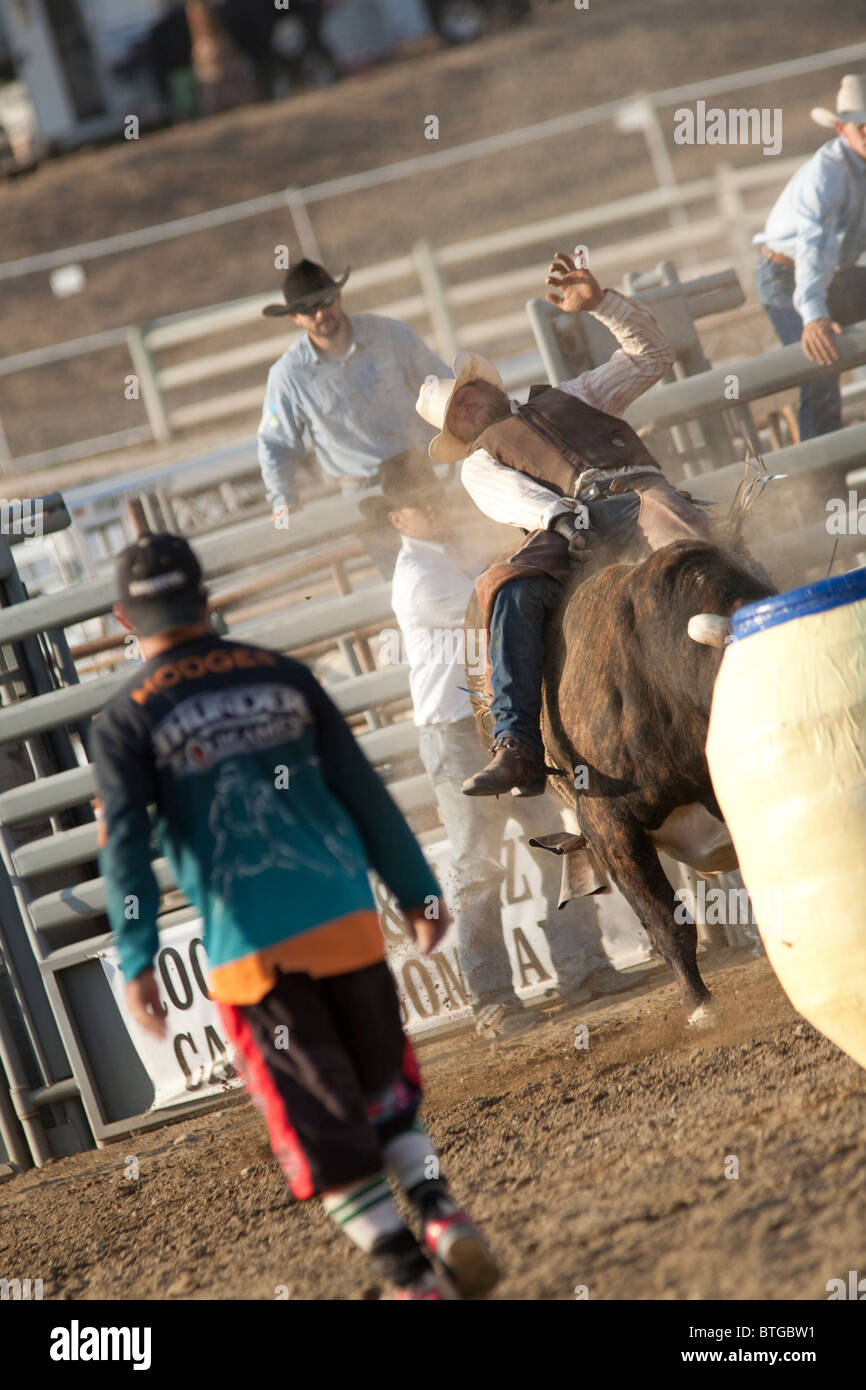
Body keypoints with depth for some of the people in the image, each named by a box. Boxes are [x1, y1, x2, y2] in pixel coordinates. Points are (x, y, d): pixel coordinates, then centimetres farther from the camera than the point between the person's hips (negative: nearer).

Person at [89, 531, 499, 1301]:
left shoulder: (125, 722, 2)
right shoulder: (283, 677, 8)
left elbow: (126, 842, -7)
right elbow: (363, 790, 8)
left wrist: (138, 961, -8)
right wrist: (417, 889, 13)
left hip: (249, 945, -2)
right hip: (343, 916, 2)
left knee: (321, 1113, 6)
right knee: (384, 1081, 19)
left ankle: (408, 1272, 3)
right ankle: (435, 1203, -2)